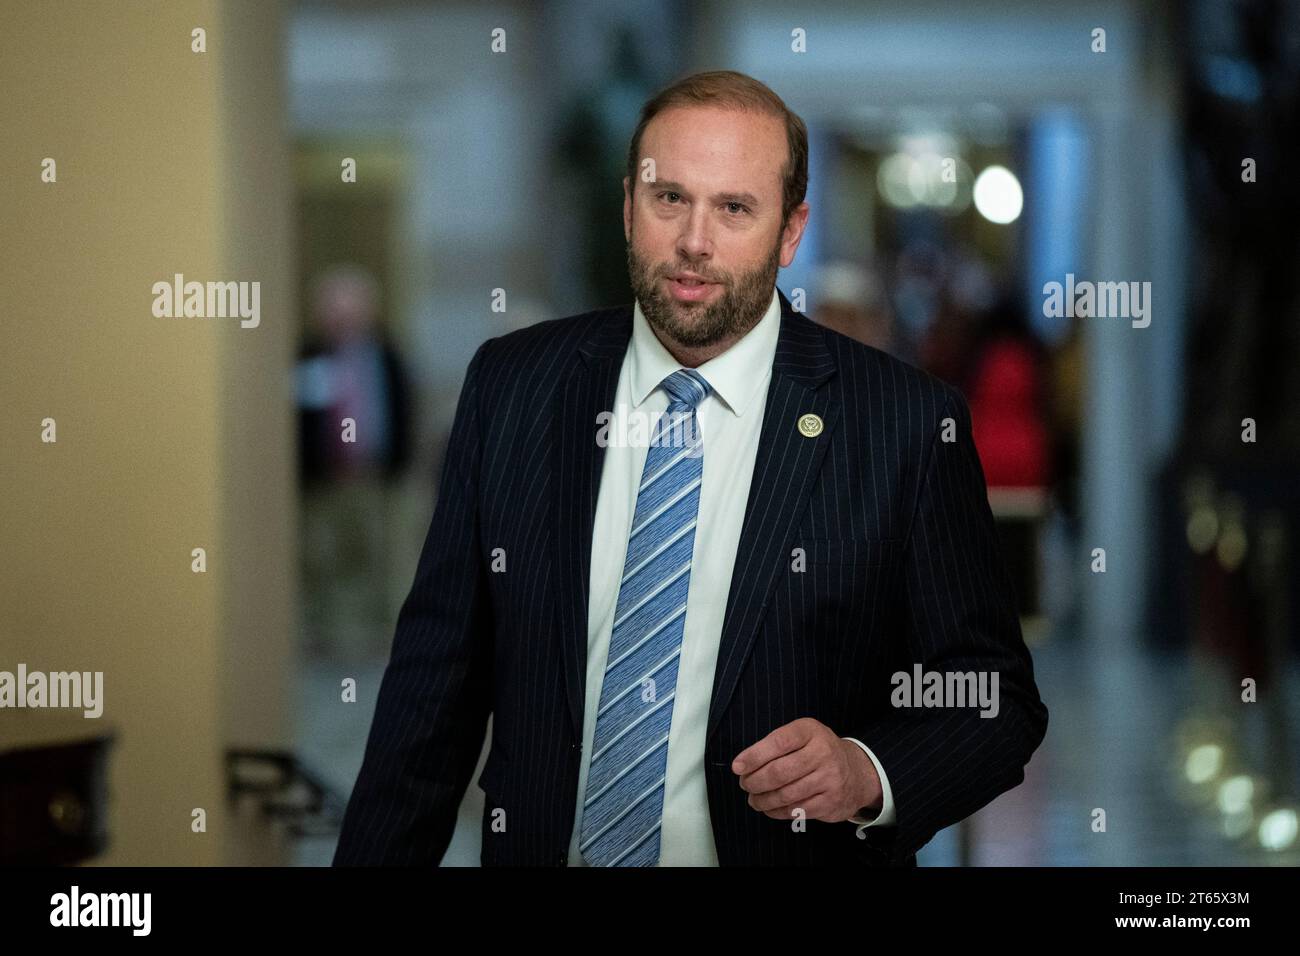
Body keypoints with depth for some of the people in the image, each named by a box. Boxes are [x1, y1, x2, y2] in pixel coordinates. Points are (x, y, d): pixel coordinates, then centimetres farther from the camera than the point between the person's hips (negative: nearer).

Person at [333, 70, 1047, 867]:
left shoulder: (908, 425, -11)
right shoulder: (510, 386, -3)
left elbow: (998, 702, -7)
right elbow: (437, 681, -1)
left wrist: (869, 774, -24)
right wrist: (377, 858, -7)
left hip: (787, 854, -2)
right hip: (543, 847, 2)